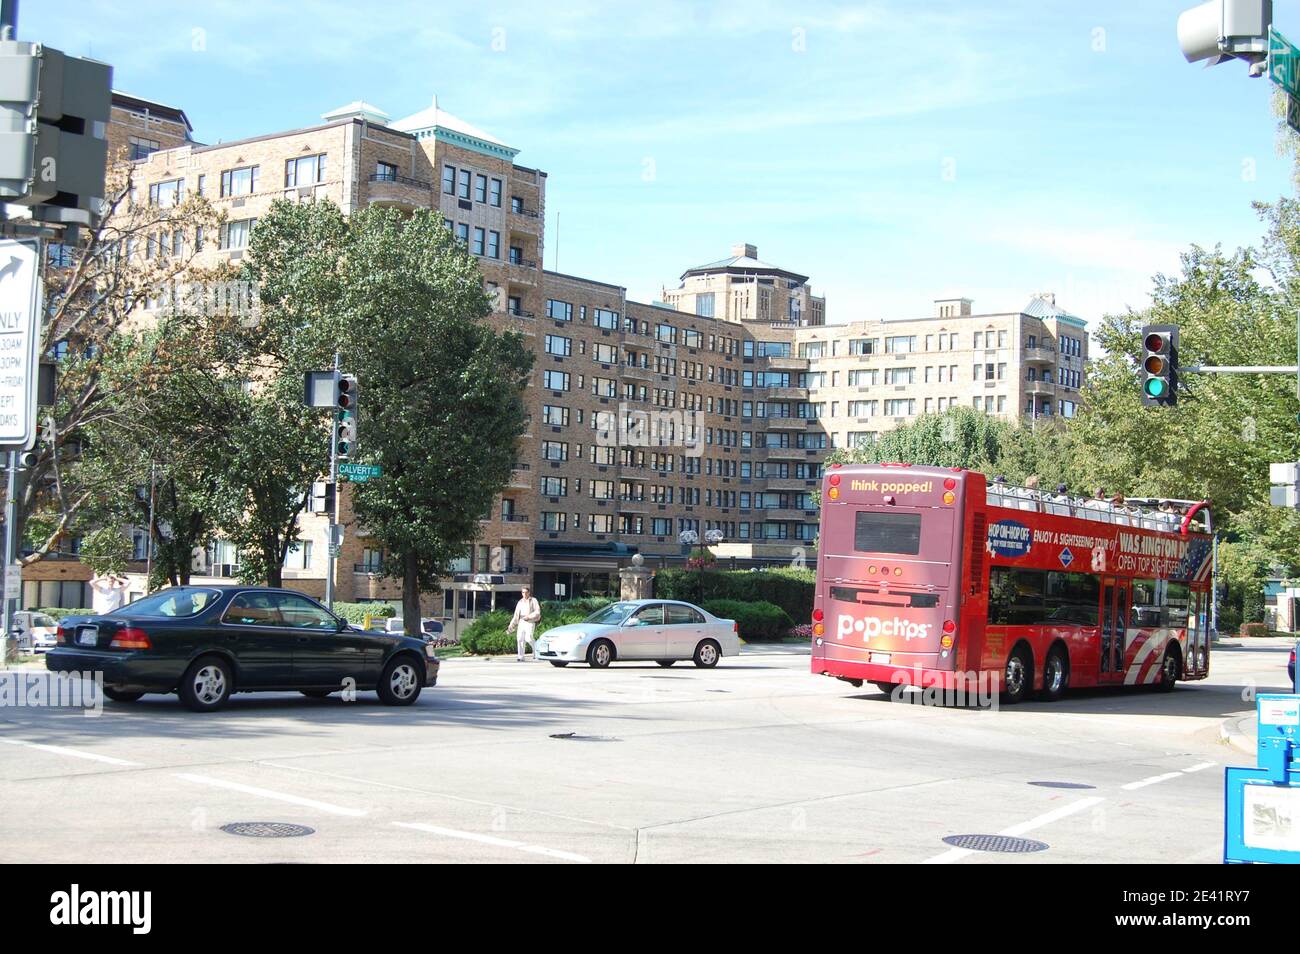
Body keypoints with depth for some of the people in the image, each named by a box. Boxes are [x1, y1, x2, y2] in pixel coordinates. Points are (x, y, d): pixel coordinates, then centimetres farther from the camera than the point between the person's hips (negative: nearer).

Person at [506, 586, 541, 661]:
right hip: (521, 622, 4)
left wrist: (529, 616, -16)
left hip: (530, 622, -4)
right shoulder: (520, 602, 16)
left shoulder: (533, 601, 4)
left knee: (528, 638, -21)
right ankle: (521, 657, -5)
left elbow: (537, 612, -4)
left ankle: (535, 649, 7)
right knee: (519, 639, -8)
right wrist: (511, 626, 12)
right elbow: (516, 616, 17)